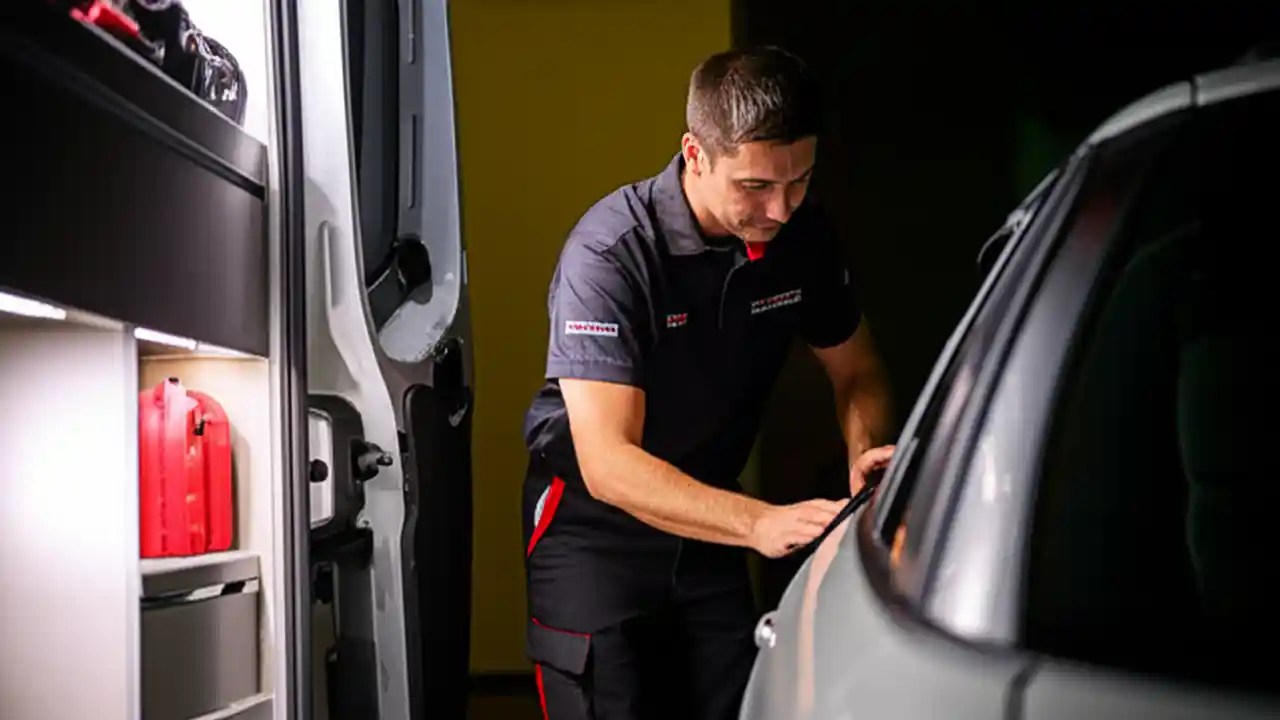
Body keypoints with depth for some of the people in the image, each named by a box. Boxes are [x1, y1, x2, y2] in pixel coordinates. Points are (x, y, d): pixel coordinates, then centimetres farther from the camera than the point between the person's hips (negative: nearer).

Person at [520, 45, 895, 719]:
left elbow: (857, 372, 5)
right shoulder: (610, 253, -27)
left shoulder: (803, 234, -10)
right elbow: (608, 463, -34)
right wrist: (761, 523, -46)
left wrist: (864, 455, -19)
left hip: (706, 522, 5)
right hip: (594, 523, -5)